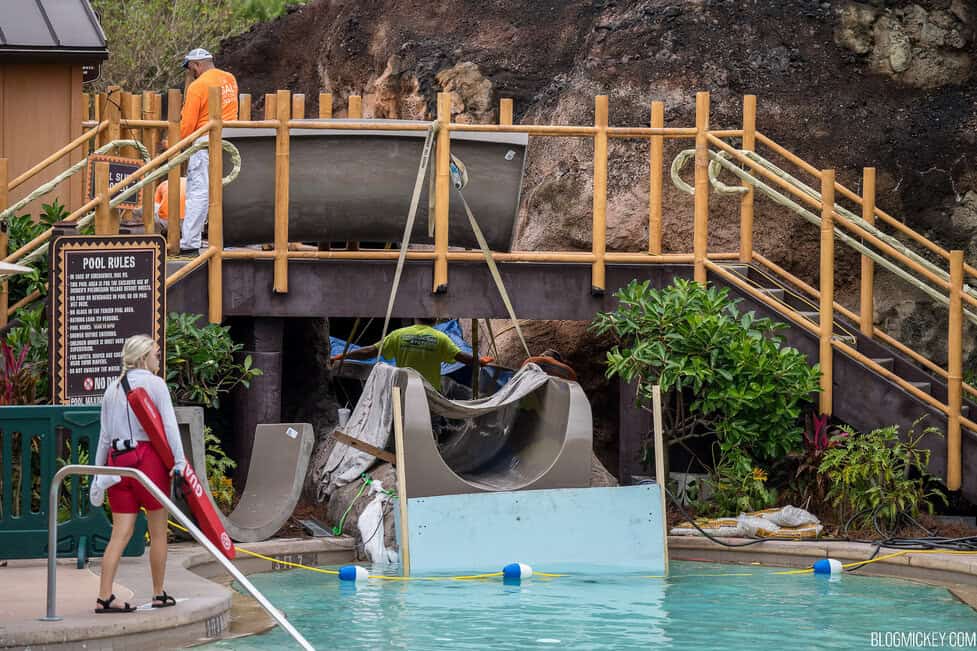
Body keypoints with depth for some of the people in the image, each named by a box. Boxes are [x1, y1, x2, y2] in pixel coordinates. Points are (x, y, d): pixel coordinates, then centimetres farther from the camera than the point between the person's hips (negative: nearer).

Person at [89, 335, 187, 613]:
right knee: (158, 531, 7)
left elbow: (104, 435, 14)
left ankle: (104, 597, -6)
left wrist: (98, 471, 18)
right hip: (147, 457, -5)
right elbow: (169, 425, -10)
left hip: (117, 460, 5)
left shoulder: (113, 389, 13)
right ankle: (159, 594, 13)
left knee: (121, 533, 3)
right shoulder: (155, 383, -2)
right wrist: (179, 460, -11)